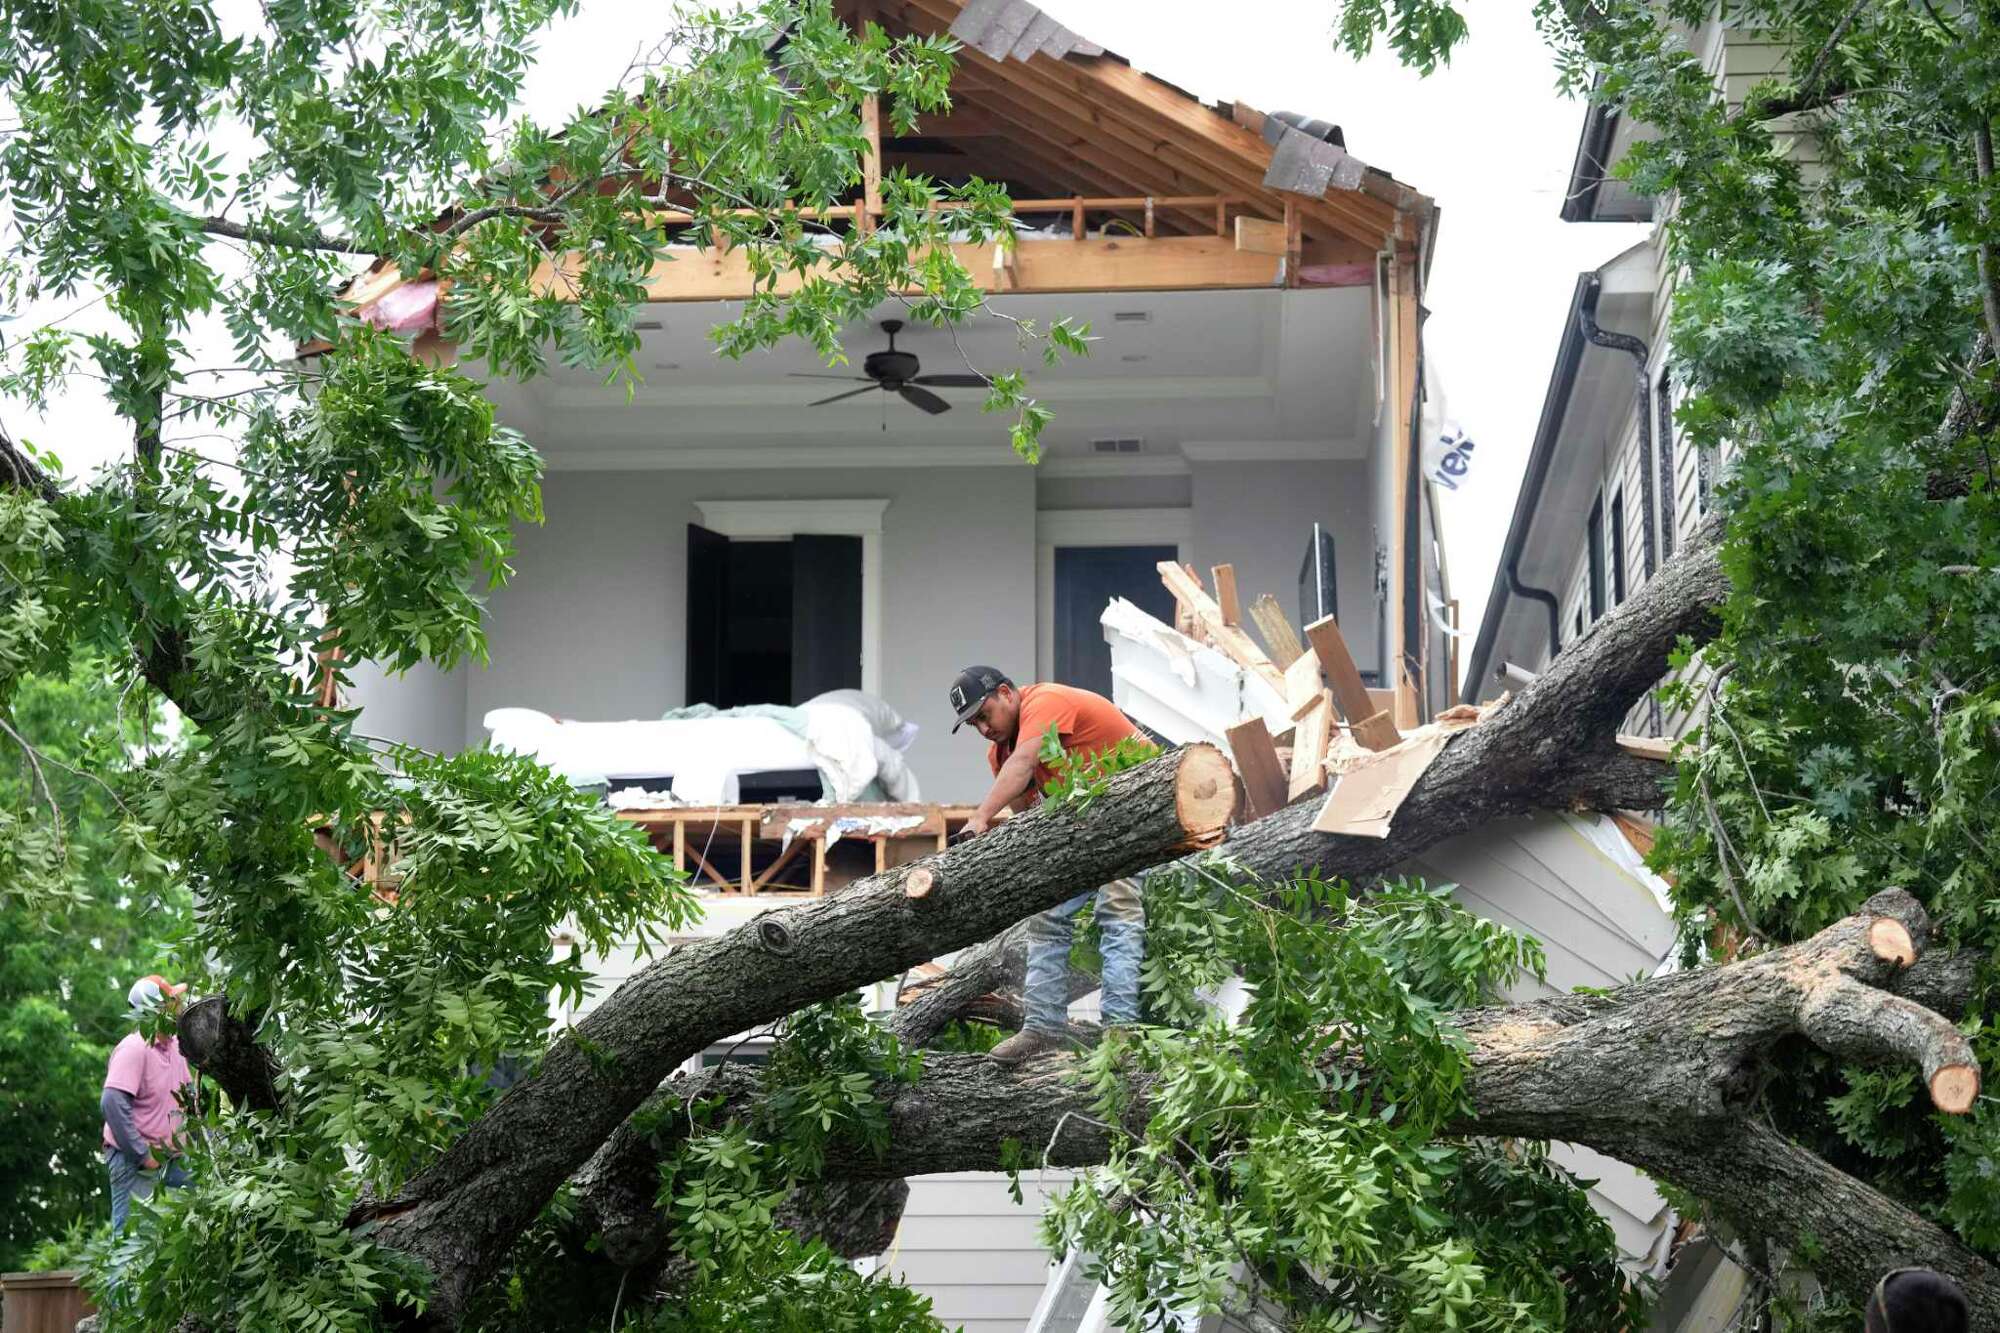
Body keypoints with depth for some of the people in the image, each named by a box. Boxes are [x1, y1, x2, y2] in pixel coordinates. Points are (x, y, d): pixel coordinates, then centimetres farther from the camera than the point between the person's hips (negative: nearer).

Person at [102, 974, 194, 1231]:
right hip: (133, 1161, -8)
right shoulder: (133, 1049, -19)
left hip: (171, 1158, 8)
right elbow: (113, 1102, -27)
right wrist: (142, 1155, -24)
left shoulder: (175, 1045, 9)